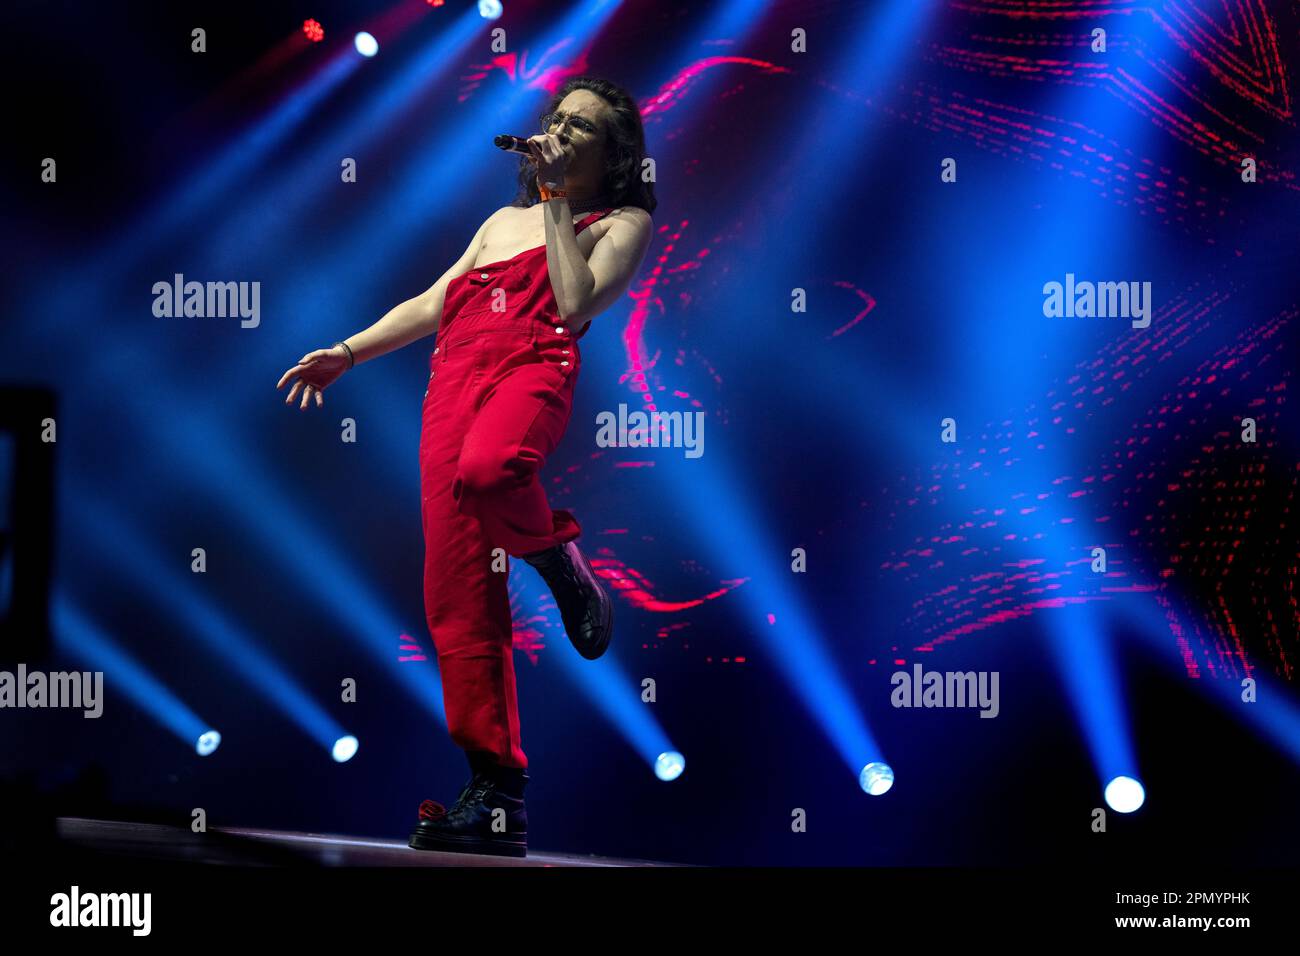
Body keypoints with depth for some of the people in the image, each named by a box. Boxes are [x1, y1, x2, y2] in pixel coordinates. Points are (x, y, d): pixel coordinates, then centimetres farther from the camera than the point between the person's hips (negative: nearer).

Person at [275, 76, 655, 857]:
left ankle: (559, 558, -9)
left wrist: (556, 202, 1)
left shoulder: (623, 223, 14)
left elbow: (575, 303, -4)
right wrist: (348, 353, 25)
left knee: (486, 469, -43)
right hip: (456, 378, 6)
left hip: (534, 367, -5)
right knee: (457, 595, -9)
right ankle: (498, 794, -8)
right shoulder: (504, 220, 32)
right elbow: (433, 303, 33)